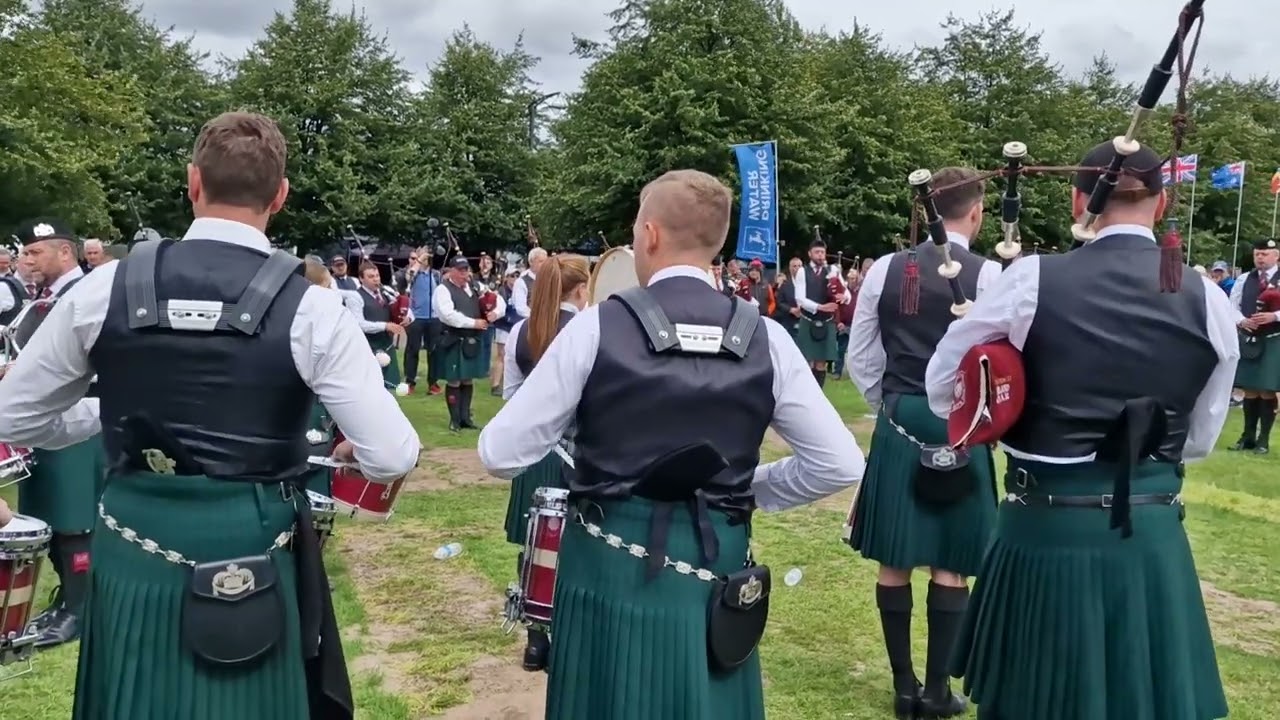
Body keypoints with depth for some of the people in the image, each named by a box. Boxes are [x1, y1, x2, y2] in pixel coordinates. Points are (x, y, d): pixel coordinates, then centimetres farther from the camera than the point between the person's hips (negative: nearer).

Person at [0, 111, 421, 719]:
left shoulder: (104, 288, -6)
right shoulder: (311, 309, -13)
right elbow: (392, 458, -14)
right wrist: (350, 449, 9)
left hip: (133, 551, 2)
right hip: (252, 560, -2)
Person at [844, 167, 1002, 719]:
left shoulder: (885, 269, 0)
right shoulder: (988, 275, -10)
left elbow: (859, 358, 5)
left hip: (898, 426, 3)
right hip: (959, 430, -3)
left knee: (895, 561, 9)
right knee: (949, 565, 8)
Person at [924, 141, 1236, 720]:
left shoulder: (1034, 279, -10)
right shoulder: (1208, 300, -2)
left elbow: (943, 388, 0)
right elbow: (1199, 438, 9)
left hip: (1048, 531, -2)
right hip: (1152, 538, 2)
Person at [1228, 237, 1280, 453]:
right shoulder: (1244, 280, 8)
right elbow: (1232, 306, 8)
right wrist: (1242, 321, -10)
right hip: (1248, 339, 3)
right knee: (1250, 390, 9)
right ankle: (1248, 436, 18)